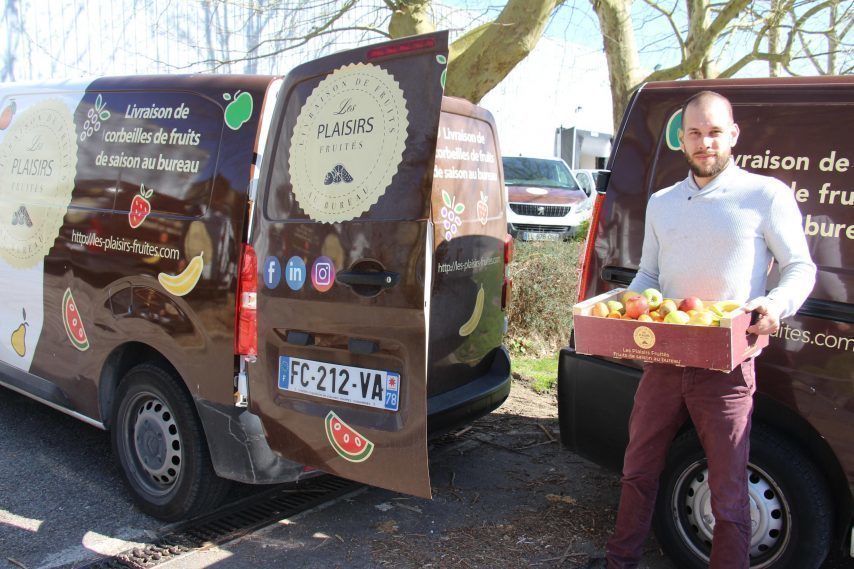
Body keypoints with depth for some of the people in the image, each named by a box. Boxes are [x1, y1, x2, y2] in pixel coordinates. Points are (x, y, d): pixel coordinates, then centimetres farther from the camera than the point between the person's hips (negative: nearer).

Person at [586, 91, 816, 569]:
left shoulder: (766, 195, -2)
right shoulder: (661, 203, 13)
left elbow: (801, 268, 0)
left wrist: (775, 305, -21)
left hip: (726, 367, -5)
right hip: (664, 360, 5)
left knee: (729, 491, 3)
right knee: (639, 471, 17)